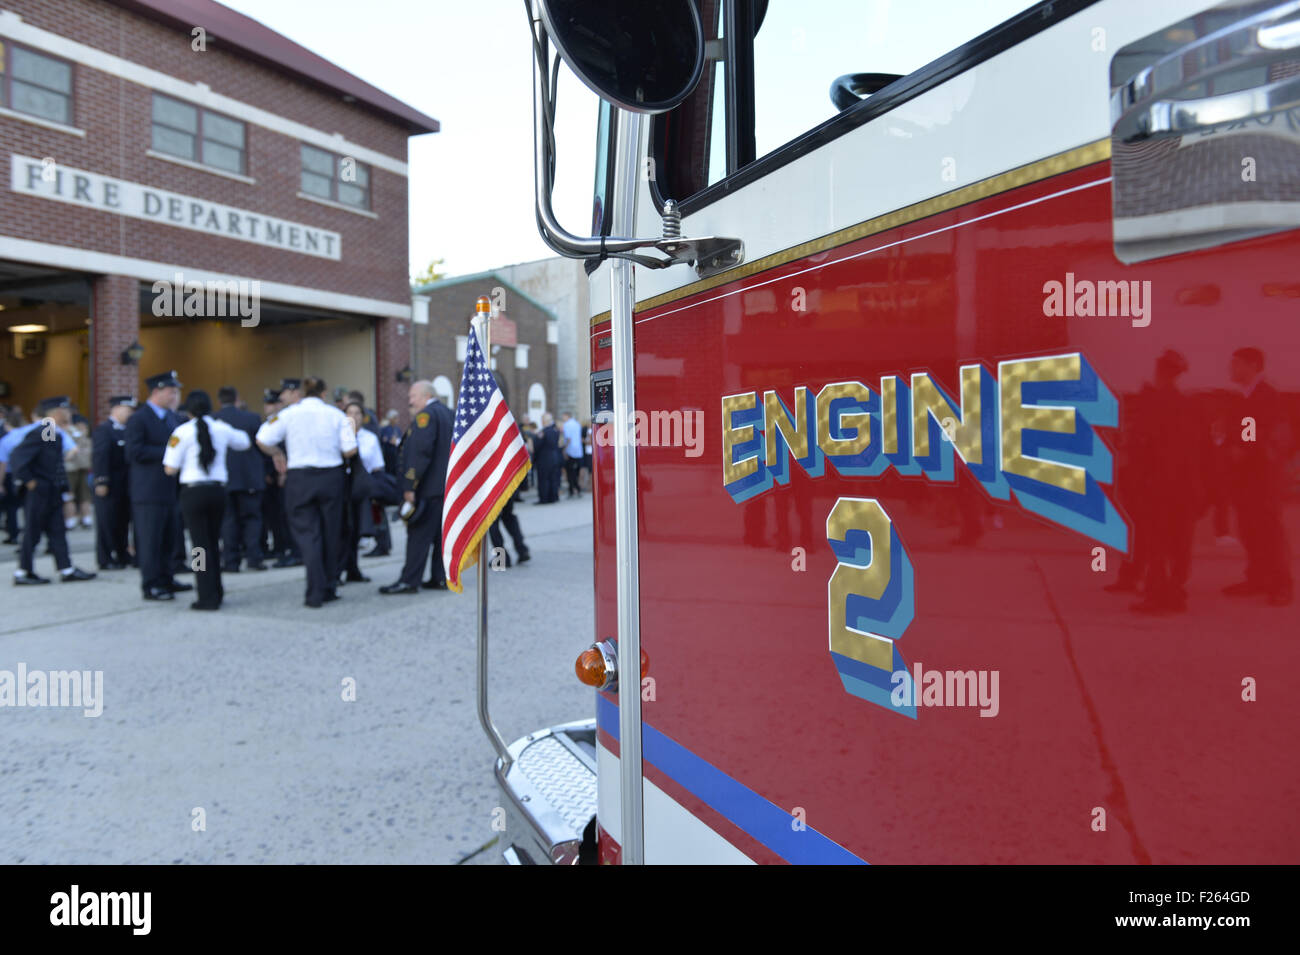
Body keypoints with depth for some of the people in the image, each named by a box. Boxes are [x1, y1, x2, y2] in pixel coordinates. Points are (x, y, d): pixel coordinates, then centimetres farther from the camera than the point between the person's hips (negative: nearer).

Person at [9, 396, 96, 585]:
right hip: (40, 492, -9)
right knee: (32, 531, 0)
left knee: (57, 531, 9)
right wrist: (29, 481, -18)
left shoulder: (56, 434, 10)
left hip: (53, 493, 9)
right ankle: (23, 573, 9)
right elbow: (16, 457, -22)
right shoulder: (39, 433, -17)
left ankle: (66, 570, 12)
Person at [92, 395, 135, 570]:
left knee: (122, 523, 12)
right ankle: (106, 560, 5)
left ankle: (121, 556, 20)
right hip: (109, 485, -7)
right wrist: (101, 481, -22)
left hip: (124, 485, 7)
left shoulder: (126, 430, 14)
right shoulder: (103, 430, -9)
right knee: (107, 523, -1)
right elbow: (99, 457, -15)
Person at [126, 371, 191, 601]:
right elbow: (134, 452, -17)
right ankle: (151, 585, 2)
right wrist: (167, 452, -18)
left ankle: (166, 580, 23)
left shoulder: (173, 417, 16)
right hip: (149, 491, -8)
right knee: (150, 539, -3)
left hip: (170, 489, 8)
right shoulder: (138, 419, -8)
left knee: (170, 537, 13)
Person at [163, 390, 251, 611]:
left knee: (200, 544, 2)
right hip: (219, 490, 4)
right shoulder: (222, 428, 3)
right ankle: (216, 592, 26)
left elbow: (170, 468, -7)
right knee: (213, 542, 17)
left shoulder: (182, 432, -7)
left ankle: (208, 597, 1)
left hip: (193, 491, -4)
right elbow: (245, 442, 23)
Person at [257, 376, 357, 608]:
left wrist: (277, 454, 14)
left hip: (299, 478, -1)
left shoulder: (288, 414, 0)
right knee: (330, 533, 13)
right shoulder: (336, 415, 0)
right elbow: (350, 450, -5)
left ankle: (316, 593, -4)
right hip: (331, 476, 1)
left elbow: (262, 441, -4)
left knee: (307, 534, 2)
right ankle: (329, 588, 22)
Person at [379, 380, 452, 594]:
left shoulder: (426, 414, -11)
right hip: (447, 486, 9)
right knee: (441, 533, 10)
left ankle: (409, 581, -4)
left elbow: (421, 451, -21)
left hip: (428, 487, -9)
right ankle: (441, 577, 13)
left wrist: (410, 486, -21)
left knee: (419, 534, -6)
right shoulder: (447, 413, 17)